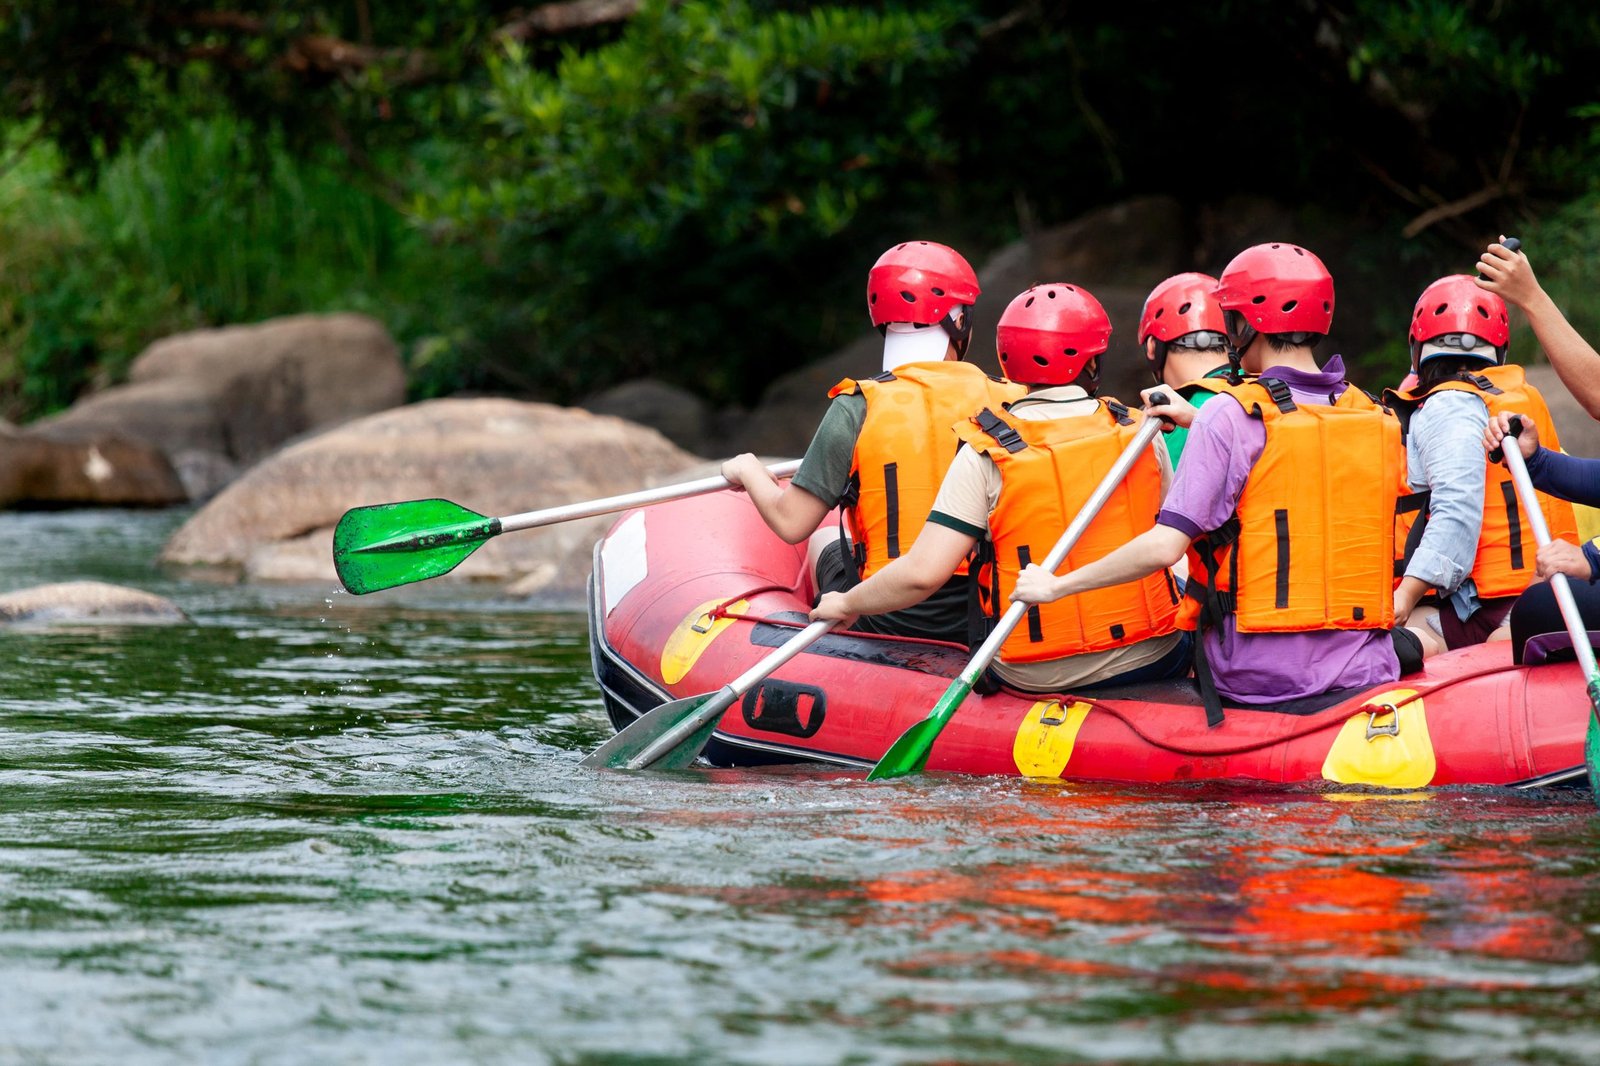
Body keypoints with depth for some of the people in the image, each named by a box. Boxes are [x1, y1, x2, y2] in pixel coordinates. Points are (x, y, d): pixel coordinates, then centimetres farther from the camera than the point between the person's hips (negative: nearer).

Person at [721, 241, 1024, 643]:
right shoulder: (1007, 403, -6)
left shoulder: (857, 410, -12)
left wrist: (749, 471, 11)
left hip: (889, 625, -2)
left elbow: (791, 523, -10)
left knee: (824, 540, 30)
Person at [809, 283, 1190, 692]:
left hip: (1033, 675, -1)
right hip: (1149, 659, 1)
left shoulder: (985, 456, -11)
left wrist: (847, 604, 0)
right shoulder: (1141, 434, -5)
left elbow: (922, 572, -17)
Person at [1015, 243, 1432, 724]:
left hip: (1255, 677, -2)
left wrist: (1056, 586, -6)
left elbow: (1164, 546, -17)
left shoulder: (1230, 417, -11)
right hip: (1360, 670, 2)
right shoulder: (1379, 421, 4)